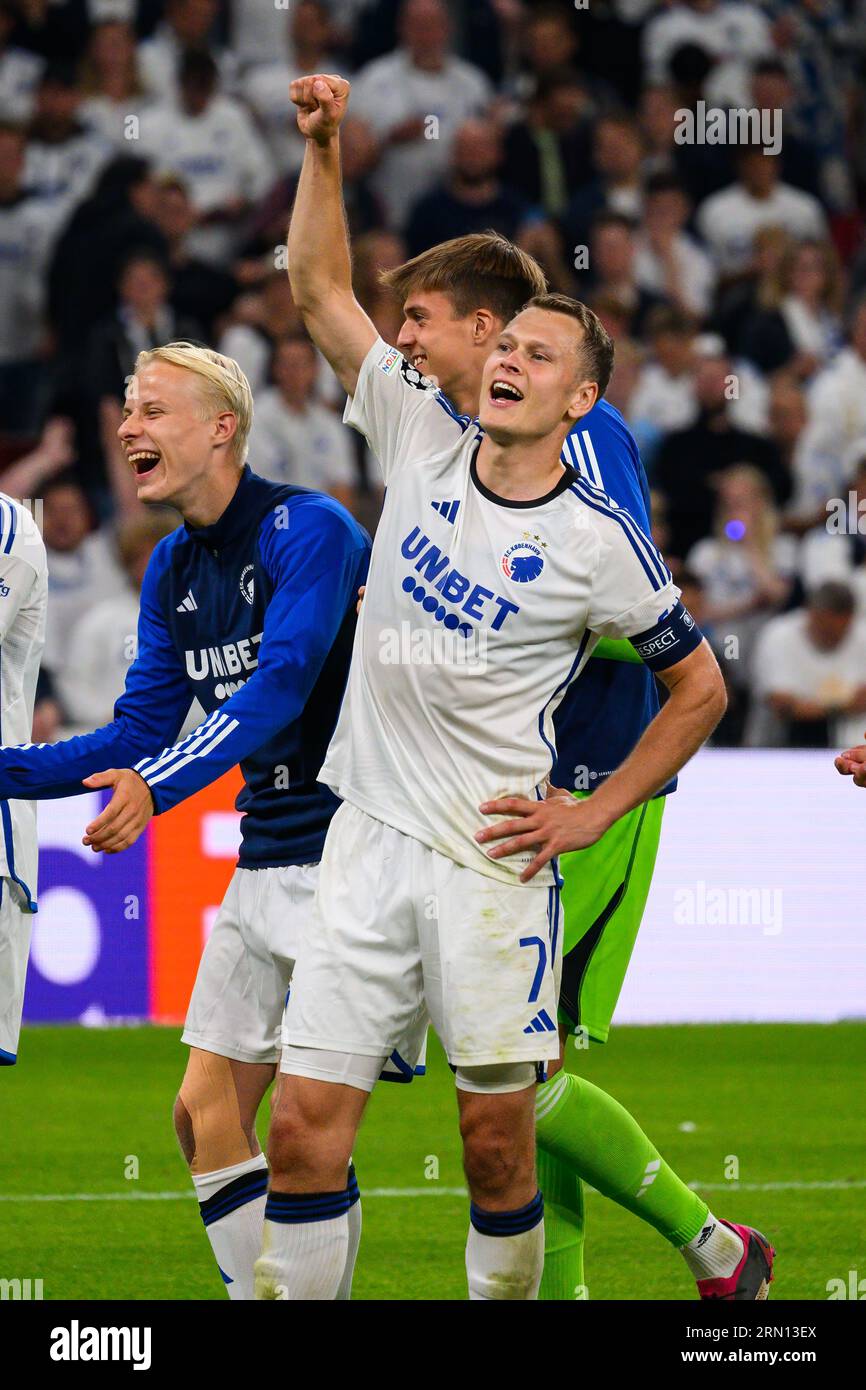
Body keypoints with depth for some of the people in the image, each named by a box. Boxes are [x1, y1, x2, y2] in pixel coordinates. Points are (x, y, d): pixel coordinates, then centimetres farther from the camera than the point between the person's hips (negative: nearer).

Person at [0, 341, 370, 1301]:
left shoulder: (309, 529, -14)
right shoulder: (173, 570, 11)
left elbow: (279, 687, -27)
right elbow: (142, 732, 14)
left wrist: (159, 785, -38)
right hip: (265, 862, 9)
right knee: (206, 1114, 5)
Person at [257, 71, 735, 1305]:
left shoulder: (595, 543, -4)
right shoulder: (423, 439, 5)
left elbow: (701, 686, 6)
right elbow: (320, 289, 10)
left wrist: (593, 817, 1)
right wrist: (324, 149, 0)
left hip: (492, 861, -3)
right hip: (369, 836, 3)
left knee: (497, 1142, 1)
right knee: (305, 1127, -4)